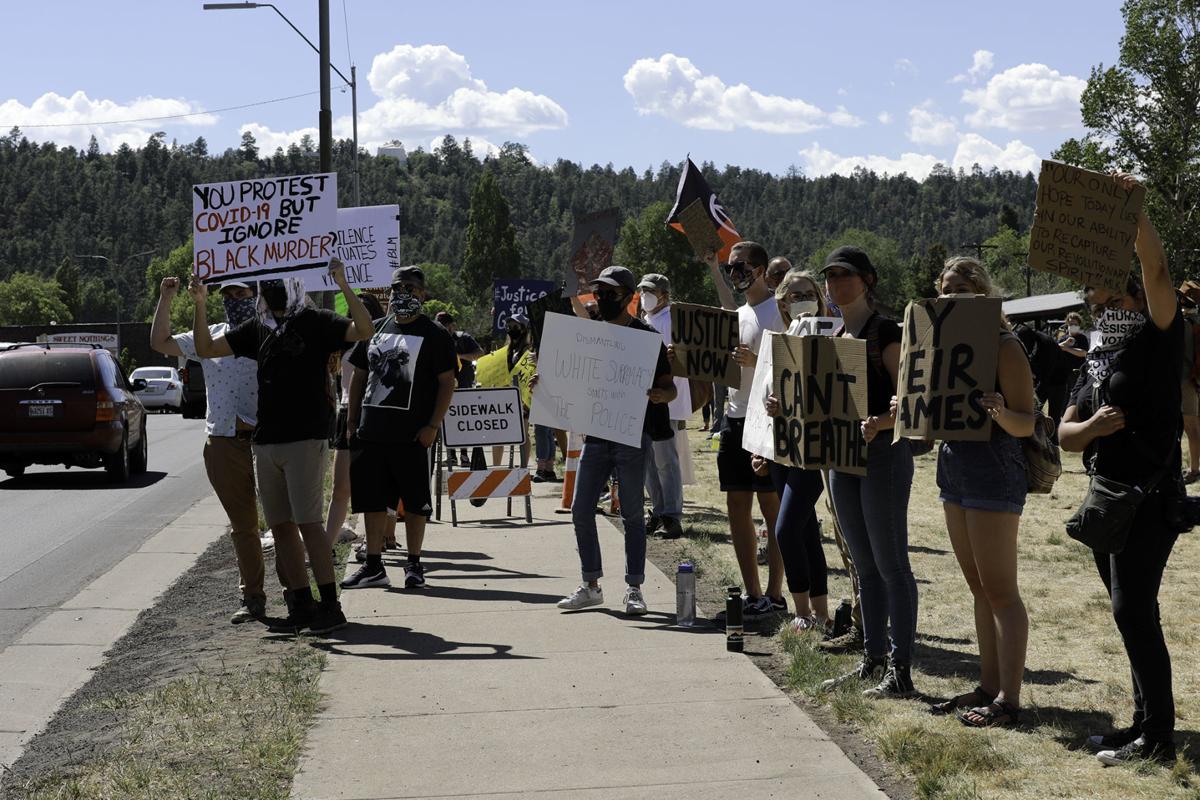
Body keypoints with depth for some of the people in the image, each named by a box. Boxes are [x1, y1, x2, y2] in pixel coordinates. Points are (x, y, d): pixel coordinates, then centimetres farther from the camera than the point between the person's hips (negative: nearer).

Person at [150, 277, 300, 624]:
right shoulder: (211, 336, 14)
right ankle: (252, 598, 18)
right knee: (242, 525, 10)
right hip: (222, 445, 5)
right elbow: (161, 343, 18)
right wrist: (165, 300, 10)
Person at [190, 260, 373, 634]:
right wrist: (200, 305, 2)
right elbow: (206, 348, 16)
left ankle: (330, 606, -6)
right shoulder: (256, 328, 15)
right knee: (280, 525, 7)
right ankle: (301, 604, 14)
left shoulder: (315, 322, -2)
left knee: (308, 522, -10)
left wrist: (344, 286, -28)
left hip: (305, 439, -7)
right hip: (266, 442, 7)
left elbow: (364, 331, -18)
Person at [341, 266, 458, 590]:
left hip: (413, 434, -5)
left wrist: (432, 425, -14)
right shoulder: (375, 330, 14)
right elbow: (359, 377, 19)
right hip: (371, 430, 5)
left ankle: (414, 565, 13)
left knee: (415, 502, 3)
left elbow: (446, 383, -5)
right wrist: (352, 420, 11)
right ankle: (373, 566, 15)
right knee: (371, 499, 7)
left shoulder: (434, 335, -1)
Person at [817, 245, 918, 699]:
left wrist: (879, 424, -34)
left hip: (883, 453, -8)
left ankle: (901, 671, -2)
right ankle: (873, 660, 21)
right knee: (865, 566, 13)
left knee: (890, 563, -5)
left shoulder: (886, 333, -9)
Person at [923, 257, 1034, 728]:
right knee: (979, 589, 14)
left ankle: (1008, 698, -1)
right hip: (955, 470, 9)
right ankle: (988, 686, 21)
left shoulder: (1003, 346, -12)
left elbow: (1027, 424, -14)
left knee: (1000, 591, -5)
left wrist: (1001, 413, -34)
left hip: (995, 473, -9)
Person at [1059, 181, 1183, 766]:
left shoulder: (1157, 339, -6)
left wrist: (1133, 208, -27)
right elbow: (1064, 434, 11)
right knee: (1133, 613, 12)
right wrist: (1092, 427, -11)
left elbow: (1156, 269, -23)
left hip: (1150, 499, -8)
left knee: (1133, 610, -12)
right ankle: (1146, 723, 20)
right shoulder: (1097, 361, 15)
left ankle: (1158, 739, -7)